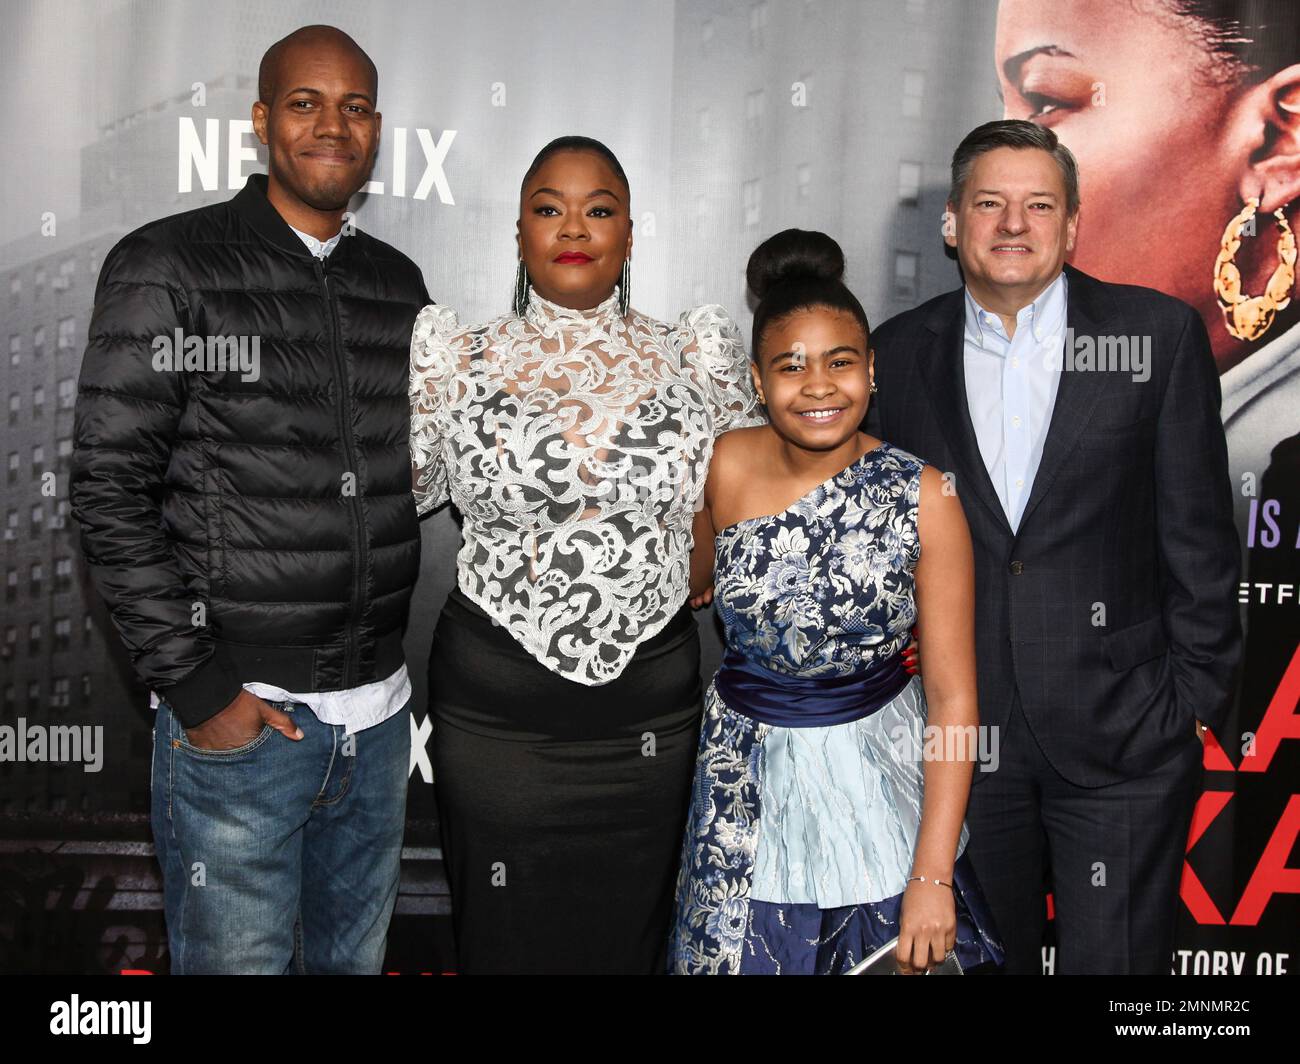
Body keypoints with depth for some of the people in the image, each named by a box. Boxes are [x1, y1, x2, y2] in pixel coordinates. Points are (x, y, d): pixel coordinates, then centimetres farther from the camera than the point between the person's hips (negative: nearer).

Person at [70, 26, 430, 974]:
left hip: (377, 709, 5)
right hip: (237, 714, -5)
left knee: (354, 956, 20)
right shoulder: (168, 267, -7)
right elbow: (111, 490, -10)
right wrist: (196, 689, -13)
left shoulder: (399, 284, 9)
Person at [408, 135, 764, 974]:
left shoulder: (695, 360, 1)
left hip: (651, 699, 1)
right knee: (504, 936, 14)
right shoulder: (459, 363, 0)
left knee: (630, 934, 16)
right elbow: (403, 492, 11)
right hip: (491, 700, 0)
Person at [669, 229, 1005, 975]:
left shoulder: (924, 499, -16)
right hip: (747, 781, 2)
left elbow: (952, 695, -14)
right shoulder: (727, 467, -10)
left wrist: (934, 877, -15)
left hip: (874, 780, -2)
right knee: (737, 953, 15)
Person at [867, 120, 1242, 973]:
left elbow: (1198, 533, -1)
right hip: (956, 731, 2)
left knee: (1115, 958, 8)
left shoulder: (1160, 334, -2)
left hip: (1123, 737, -2)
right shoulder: (902, 352, 3)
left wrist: (1199, 697, -3)